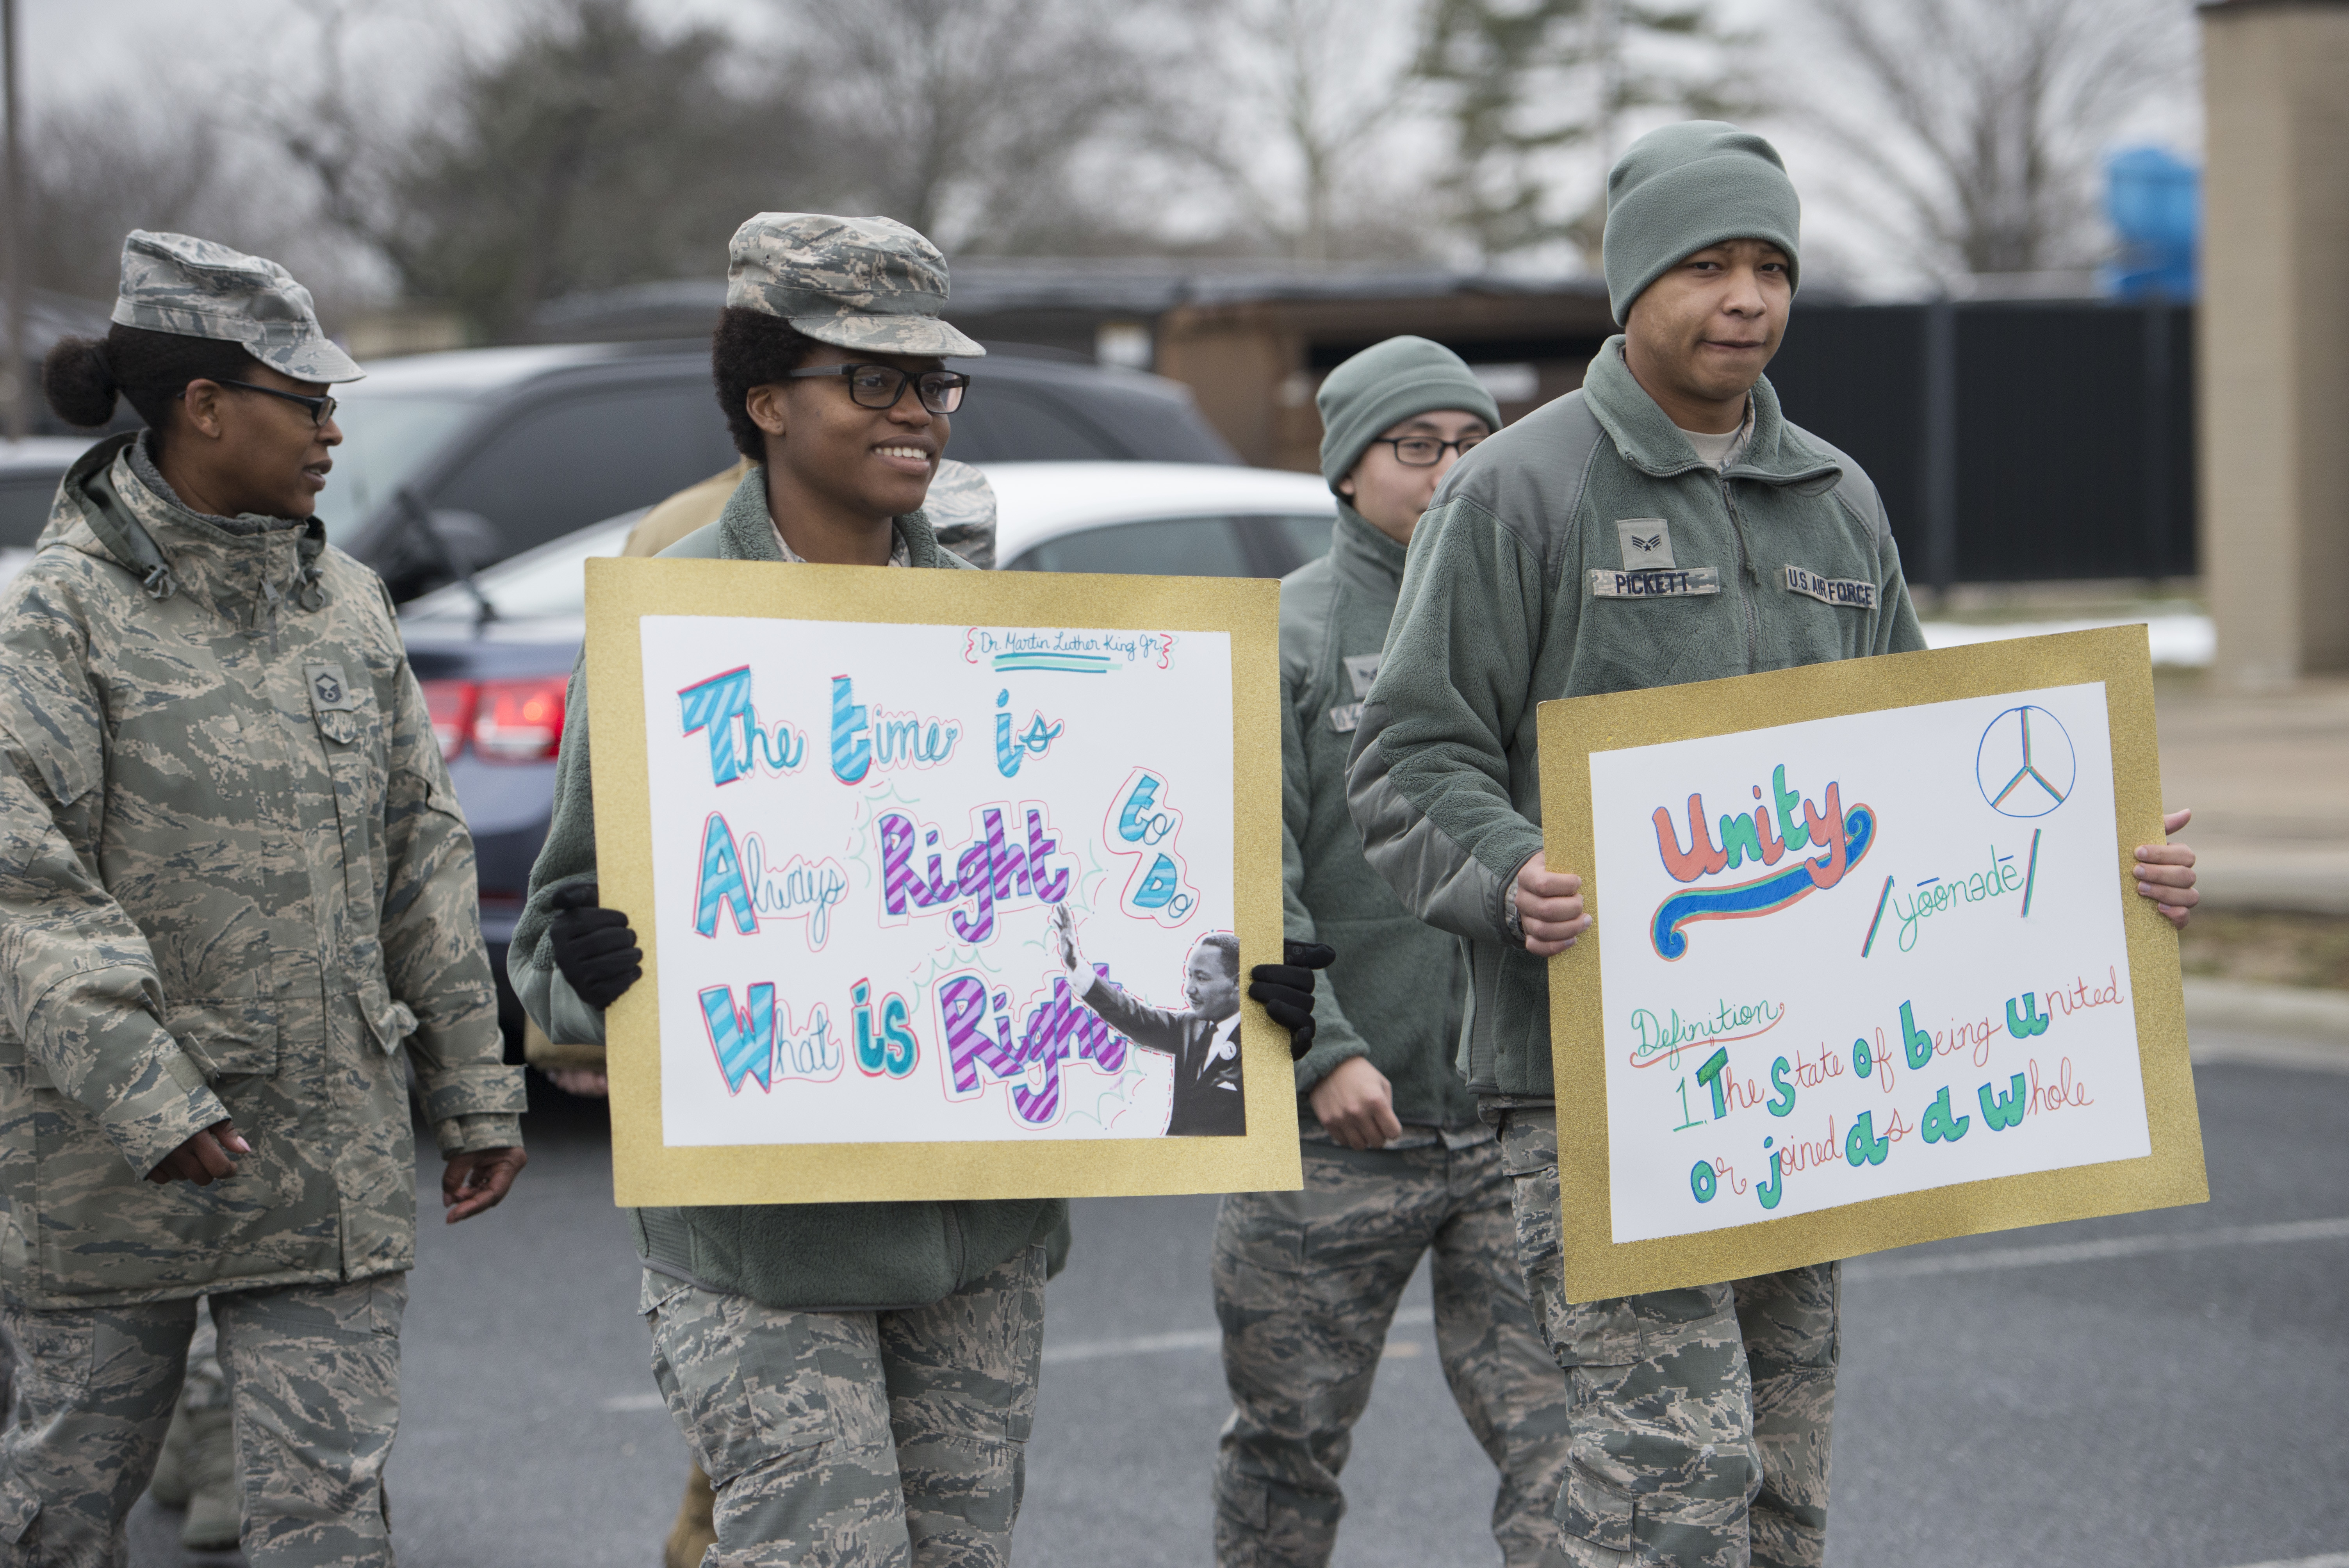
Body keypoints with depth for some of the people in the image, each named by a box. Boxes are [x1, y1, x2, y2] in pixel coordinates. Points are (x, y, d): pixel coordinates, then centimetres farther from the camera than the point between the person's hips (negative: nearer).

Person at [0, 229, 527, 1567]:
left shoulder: (347, 603, 10)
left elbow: (422, 854, 13)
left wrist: (476, 1090, 12)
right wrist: (142, 1094, -24)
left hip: (334, 1155, 4)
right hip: (109, 1160, -4)